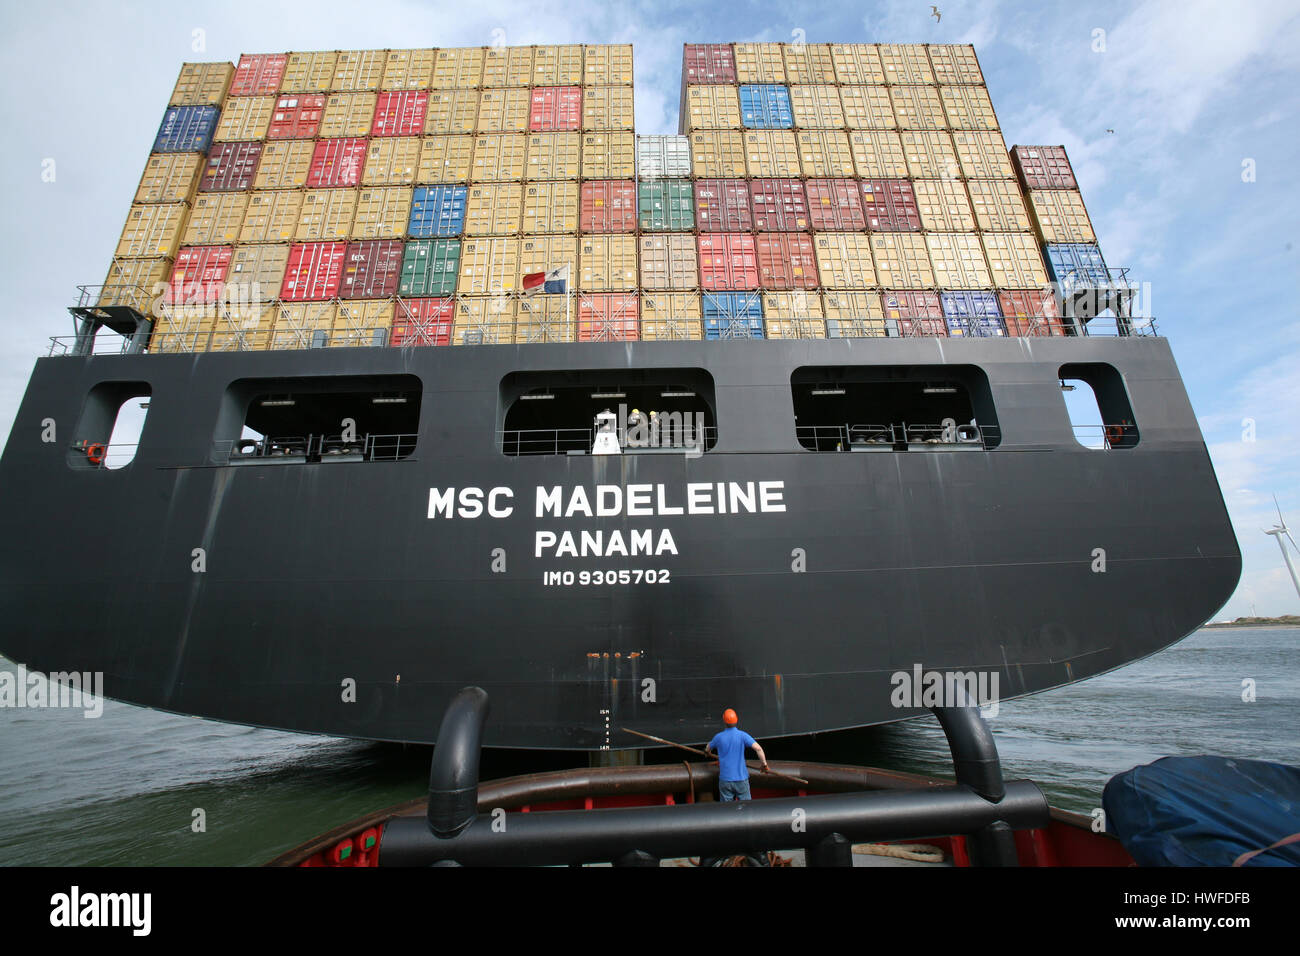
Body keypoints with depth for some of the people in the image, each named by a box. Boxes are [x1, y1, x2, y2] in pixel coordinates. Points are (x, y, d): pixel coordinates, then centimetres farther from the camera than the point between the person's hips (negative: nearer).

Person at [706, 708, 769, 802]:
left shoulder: (719, 737, -1)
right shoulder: (742, 735, -8)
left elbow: (708, 749, 18)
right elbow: (758, 748, -19)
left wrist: (709, 751, 41)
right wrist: (764, 764, -5)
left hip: (725, 779, 1)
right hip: (741, 778, -1)